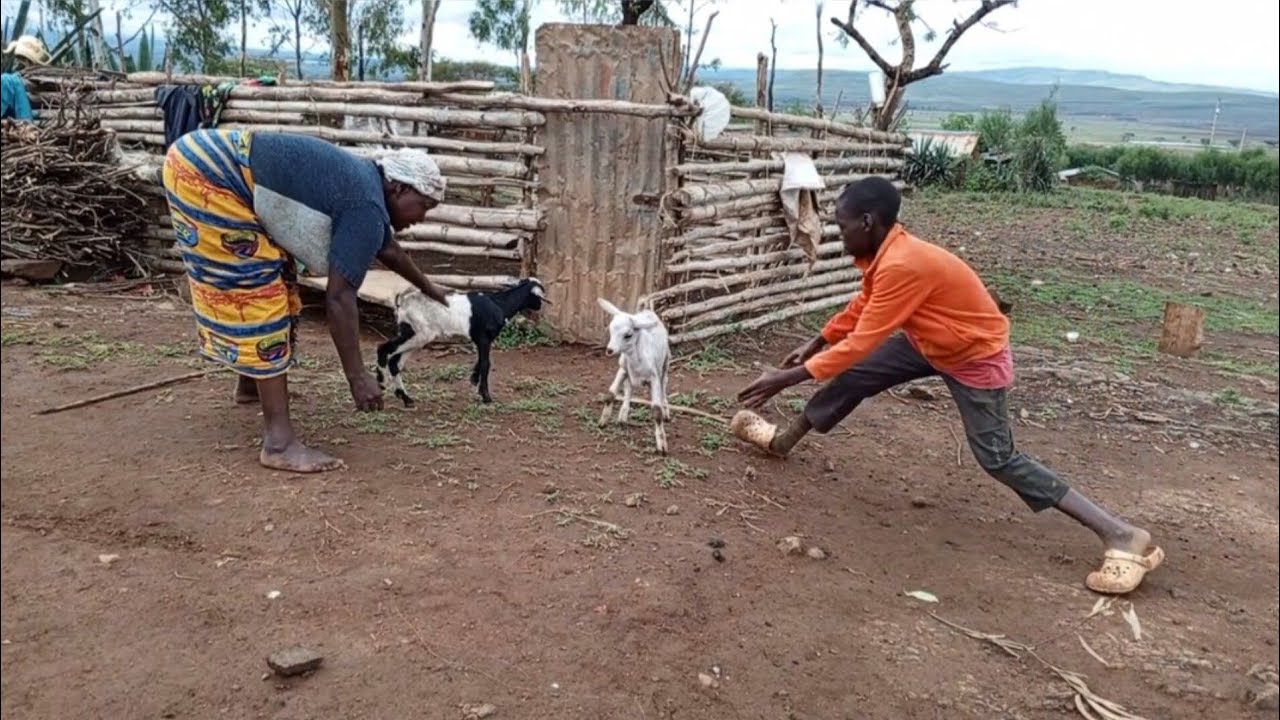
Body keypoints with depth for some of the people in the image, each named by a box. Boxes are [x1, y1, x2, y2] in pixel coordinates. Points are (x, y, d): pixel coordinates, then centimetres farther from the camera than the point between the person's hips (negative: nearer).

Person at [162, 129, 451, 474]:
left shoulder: (364, 183, 15)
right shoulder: (367, 208, -15)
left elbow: (387, 248, 34)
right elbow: (339, 297, -19)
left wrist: (427, 288, 48)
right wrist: (357, 375, -17)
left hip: (206, 159, 11)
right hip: (208, 177, -11)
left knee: (265, 282, 21)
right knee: (257, 293, -10)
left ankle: (249, 383, 42)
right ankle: (279, 441, -10)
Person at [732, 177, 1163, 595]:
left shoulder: (902, 265, -35)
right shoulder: (888, 252, -7)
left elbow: (861, 342, -32)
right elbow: (861, 307, 13)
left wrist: (789, 377, -27)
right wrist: (814, 345, 16)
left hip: (977, 357, -9)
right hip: (931, 344, 9)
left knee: (998, 459, -9)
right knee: (853, 377, 8)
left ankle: (1120, 536, -6)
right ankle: (784, 440, 30)